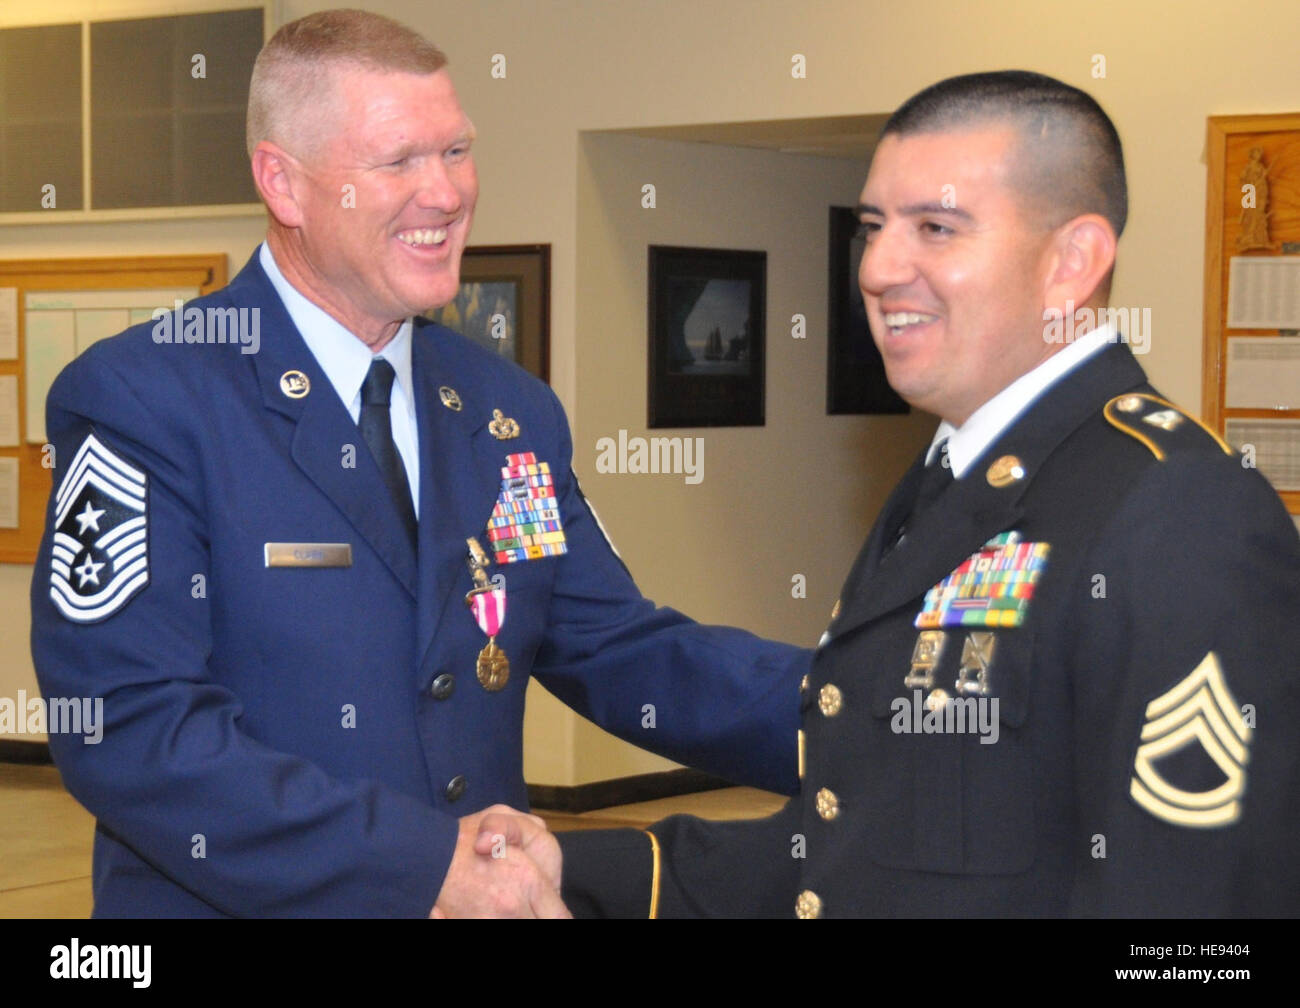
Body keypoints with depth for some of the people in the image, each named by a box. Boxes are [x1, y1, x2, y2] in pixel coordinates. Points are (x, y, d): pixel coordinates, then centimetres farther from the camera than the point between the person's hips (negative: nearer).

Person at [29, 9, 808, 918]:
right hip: (247, 898, -6)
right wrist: (423, 865, -28)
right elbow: (128, 726, -22)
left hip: (489, 894, 6)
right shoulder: (142, 402, -14)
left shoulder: (513, 412, 6)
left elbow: (625, 656, 5)